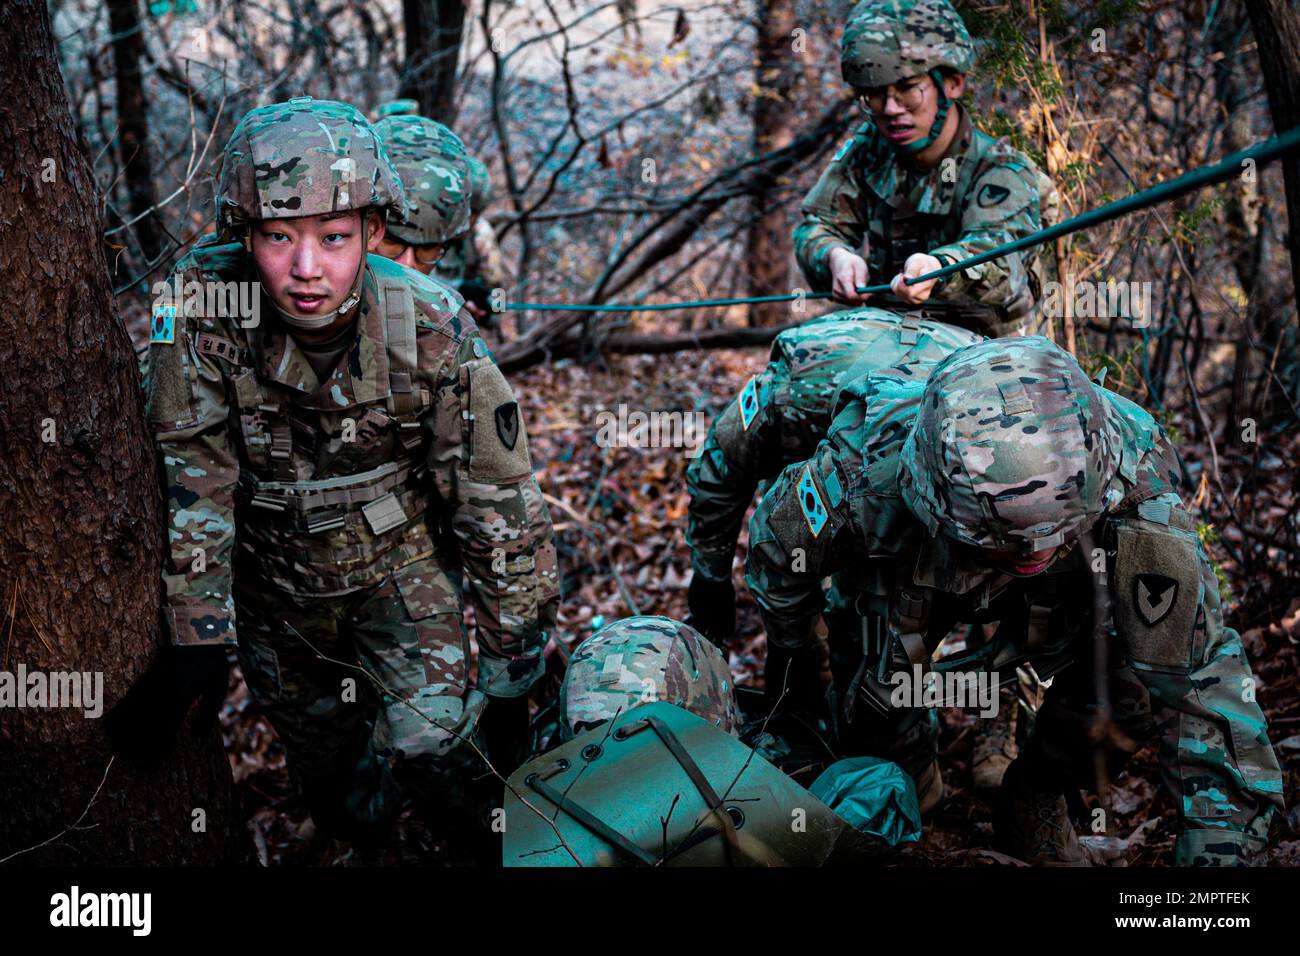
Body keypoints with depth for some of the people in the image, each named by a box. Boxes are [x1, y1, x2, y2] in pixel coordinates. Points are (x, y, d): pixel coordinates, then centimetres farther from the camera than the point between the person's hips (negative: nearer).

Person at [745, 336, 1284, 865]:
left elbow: (1201, 672, -38)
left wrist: (1220, 849, -39)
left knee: (1124, 688, -19)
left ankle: (1036, 799, 9)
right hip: (911, 561, 0)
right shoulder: (869, 475, -44)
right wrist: (795, 653, 0)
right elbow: (776, 543, -19)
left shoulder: (1132, 498, -45)